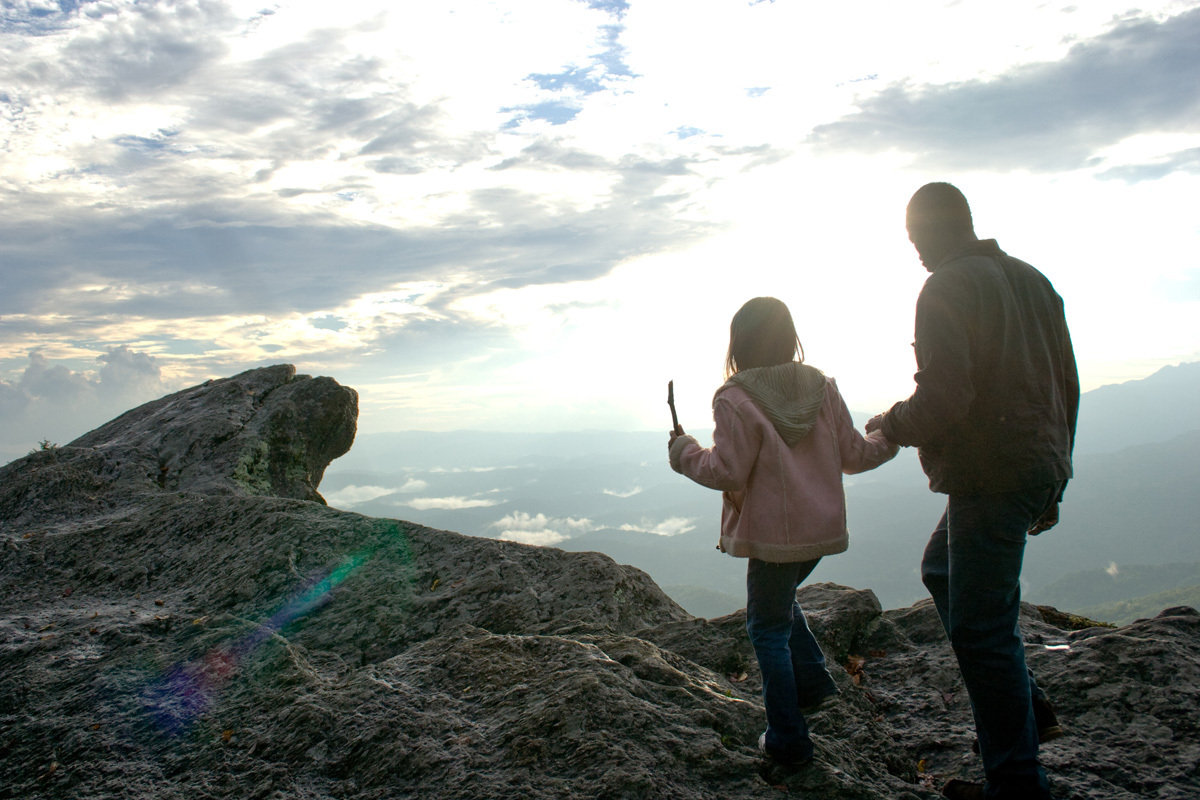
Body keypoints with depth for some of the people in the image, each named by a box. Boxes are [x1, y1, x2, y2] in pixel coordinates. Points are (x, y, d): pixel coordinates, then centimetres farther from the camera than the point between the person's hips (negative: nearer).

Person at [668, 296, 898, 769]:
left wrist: (684, 450, 0)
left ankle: (787, 743, 14)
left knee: (768, 628, 8)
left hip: (774, 535, -6)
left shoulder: (736, 399, -16)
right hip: (822, 529, 6)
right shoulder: (822, 388, 1)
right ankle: (812, 681, 26)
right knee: (779, 601, 30)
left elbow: (726, 471, -17)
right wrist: (887, 439, 26)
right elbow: (853, 455, 6)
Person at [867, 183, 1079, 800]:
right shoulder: (1032, 279, 14)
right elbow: (1067, 385, 17)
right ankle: (1027, 709, 27)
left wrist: (892, 425, -1)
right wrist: (1052, 481, 23)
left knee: (980, 624, -1)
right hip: (1039, 465, 10)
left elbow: (943, 397, -23)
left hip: (989, 476, -10)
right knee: (943, 570, 24)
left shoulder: (947, 289, -12)